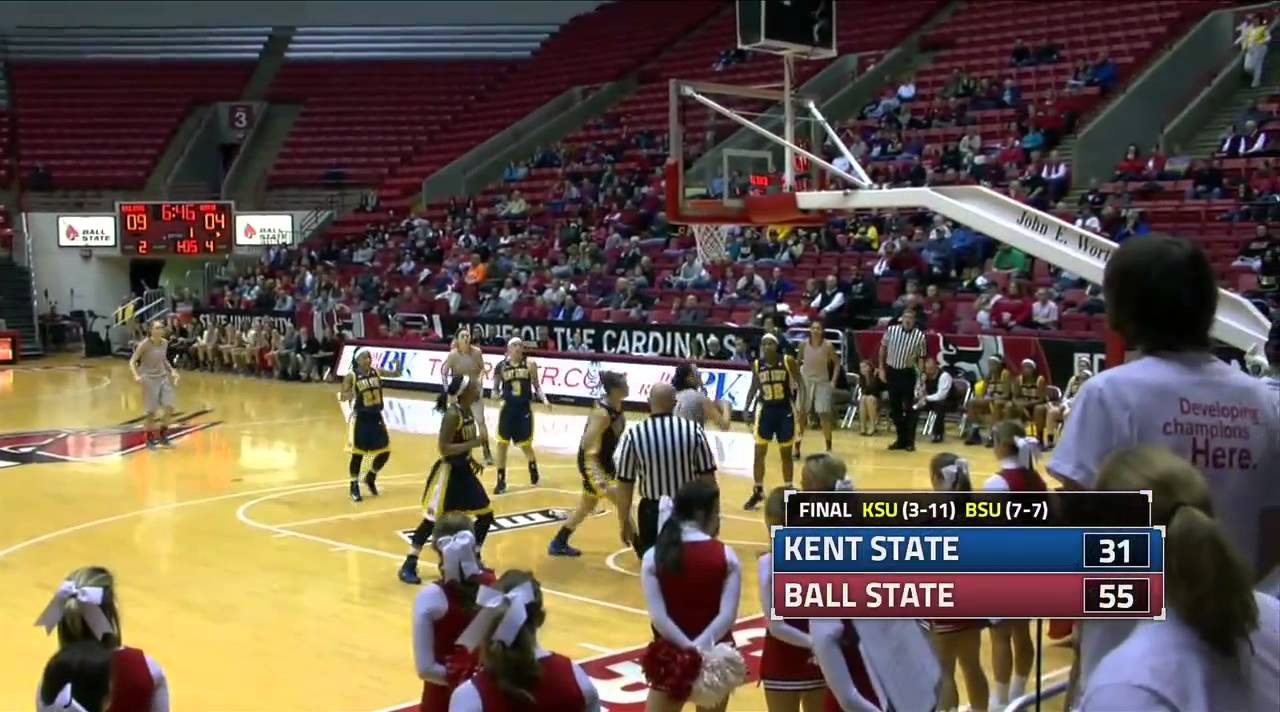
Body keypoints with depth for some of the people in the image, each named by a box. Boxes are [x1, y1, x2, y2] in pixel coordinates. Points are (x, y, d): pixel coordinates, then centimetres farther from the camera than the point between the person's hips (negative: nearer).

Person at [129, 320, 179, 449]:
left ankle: (163, 437, 17)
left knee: (169, 407, -1)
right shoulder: (145, 344, -17)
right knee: (152, 412, -1)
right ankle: (150, 439, 18)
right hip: (149, 379, -5)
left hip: (163, 377, 5)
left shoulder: (165, 343, 1)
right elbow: (132, 361, -14)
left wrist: (172, 371, 6)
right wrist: (136, 375, -30)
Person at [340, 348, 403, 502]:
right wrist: (347, 395, -36)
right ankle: (354, 487, 16)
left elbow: (396, 374, 7)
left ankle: (370, 478, 32)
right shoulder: (351, 376, -13)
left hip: (376, 417, 5)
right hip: (360, 418, -5)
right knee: (358, 454, 1)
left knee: (385, 451, 8)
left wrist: (398, 366, -15)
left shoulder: (377, 372, 1)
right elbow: (342, 397, -13)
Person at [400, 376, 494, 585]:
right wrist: (473, 443, -24)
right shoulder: (452, 414, -22)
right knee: (432, 520, -4)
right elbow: (444, 448, -26)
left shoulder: (468, 411, 4)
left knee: (486, 514, 11)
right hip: (448, 472, -9)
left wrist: (471, 459, 10)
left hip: (464, 470, 9)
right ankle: (409, 565, 7)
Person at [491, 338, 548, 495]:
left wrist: (544, 399, -13)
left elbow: (537, 385, 1)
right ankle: (501, 480, 8)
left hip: (524, 408, -1)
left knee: (526, 445, 10)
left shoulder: (529, 364, -5)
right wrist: (496, 393, -15)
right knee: (502, 444, -2)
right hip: (508, 408, 1)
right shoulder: (501, 366, -3)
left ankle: (533, 469, 40)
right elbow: (496, 388, 6)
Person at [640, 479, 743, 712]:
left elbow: (657, 616, -12)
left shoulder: (654, 556, -6)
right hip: (714, 654, 1)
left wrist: (688, 648, -12)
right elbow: (728, 614, -14)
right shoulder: (725, 555, -6)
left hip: (671, 654, -1)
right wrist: (703, 646, -17)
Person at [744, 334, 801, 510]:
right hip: (766, 410, 2)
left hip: (785, 410, -2)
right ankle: (758, 492, 13)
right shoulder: (757, 365, -2)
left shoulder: (788, 361, -11)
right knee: (759, 452, 1)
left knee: (786, 453, 8)